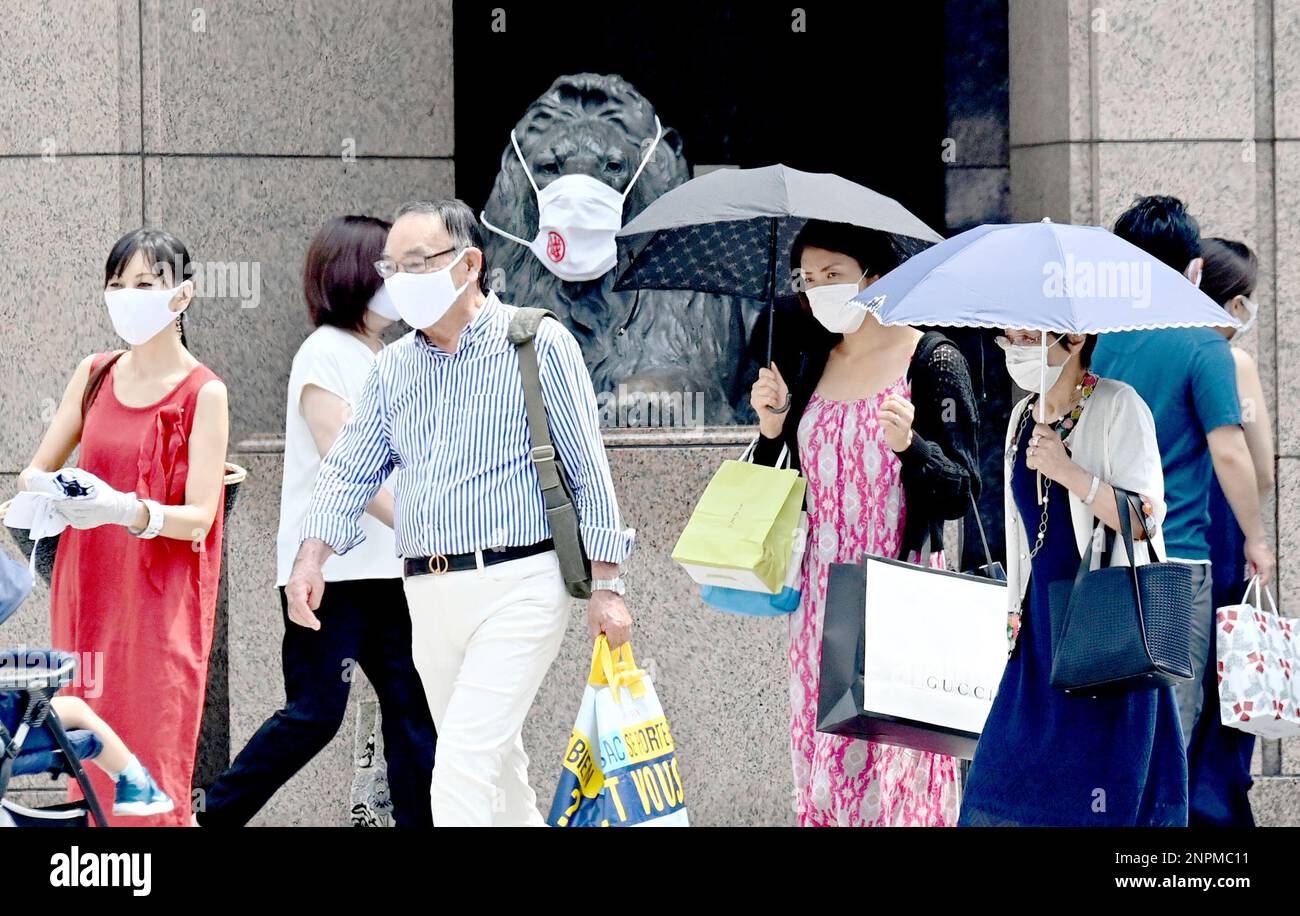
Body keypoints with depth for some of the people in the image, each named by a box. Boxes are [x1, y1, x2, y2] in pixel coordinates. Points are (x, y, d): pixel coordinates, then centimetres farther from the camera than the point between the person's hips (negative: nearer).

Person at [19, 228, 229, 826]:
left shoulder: (203, 393, -6)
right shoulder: (94, 374, 10)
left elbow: (199, 517, -12)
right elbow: (36, 470, 14)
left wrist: (128, 511, -30)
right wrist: (47, 489, -11)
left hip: (160, 603, -5)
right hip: (87, 593, 5)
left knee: (151, 782, -7)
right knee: (91, 775, 6)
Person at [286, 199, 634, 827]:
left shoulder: (539, 345, -3)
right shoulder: (393, 365, 12)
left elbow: (588, 468, -2)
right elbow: (351, 469, 12)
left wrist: (605, 585, -4)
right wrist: (311, 557, -5)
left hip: (517, 586, -6)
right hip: (428, 594, 6)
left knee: (462, 765, -17)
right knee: (495, 763, 13)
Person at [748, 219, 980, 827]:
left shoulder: (933, 362, -4)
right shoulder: (814, 366, 12)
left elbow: (959, 494, -8)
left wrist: (910, 445, -24)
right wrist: (773, 430, 1)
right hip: (823, 592, 5)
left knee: (894, 761, -8)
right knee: (821, 753, 3)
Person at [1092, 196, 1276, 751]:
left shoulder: (1103, 343, 8)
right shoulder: (1202, 346, -8)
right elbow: (1228, 452, -13)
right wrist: (1255, 540, -2)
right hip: (1177, 558, -5)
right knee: (1171, 721, -1)